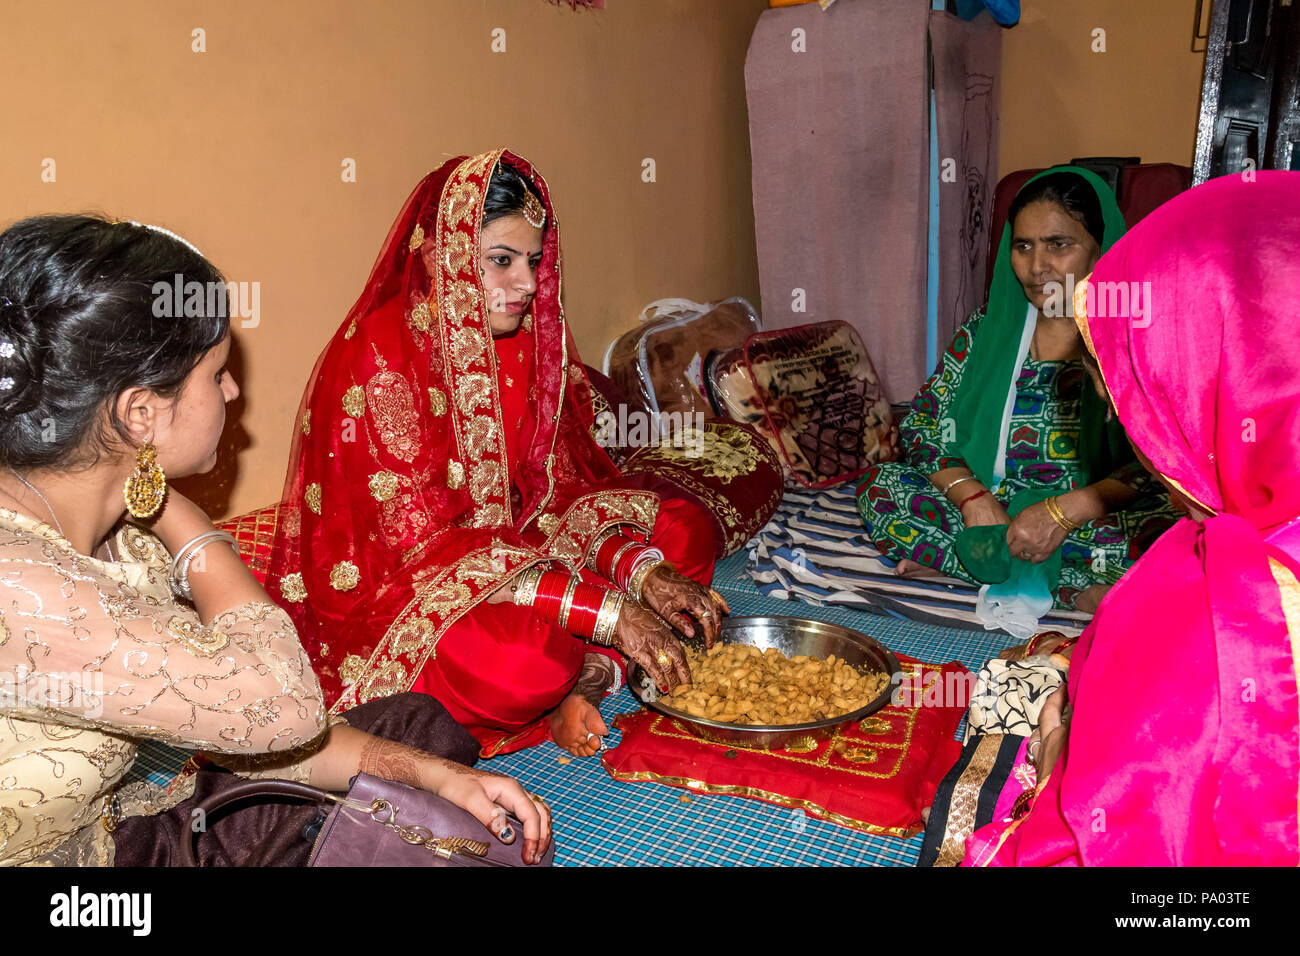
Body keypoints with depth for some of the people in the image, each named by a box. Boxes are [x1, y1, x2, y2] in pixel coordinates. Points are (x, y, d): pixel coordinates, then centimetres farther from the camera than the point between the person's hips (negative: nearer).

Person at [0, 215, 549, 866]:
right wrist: (180, 517, -22)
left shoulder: (116, 529, -6)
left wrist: (432, 772, -9)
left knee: (419, 723, 5)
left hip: (119, 821, 7)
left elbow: (230, 726, -1)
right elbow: (284, 708, -32)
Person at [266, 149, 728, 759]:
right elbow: (423, 542, -27)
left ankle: (590, 675, -17)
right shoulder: (378, 355, -22)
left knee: (684, 530, -2)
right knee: (528, 663, -37)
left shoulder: (523, 337, -1)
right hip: (391, 587, -7)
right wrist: (606, 608, -31)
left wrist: (640, 569, -21)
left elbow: (557, 489, -1)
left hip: (508, 544, 8)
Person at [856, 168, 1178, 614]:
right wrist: (972, 495, -16)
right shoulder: (987, 329, 6)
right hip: (987, 511, 4)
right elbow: (922, 423, 2)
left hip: (1096, 521, -3)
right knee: (877, 487, -18)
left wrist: (1064, 510, -27)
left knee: (1161, 528, -35)